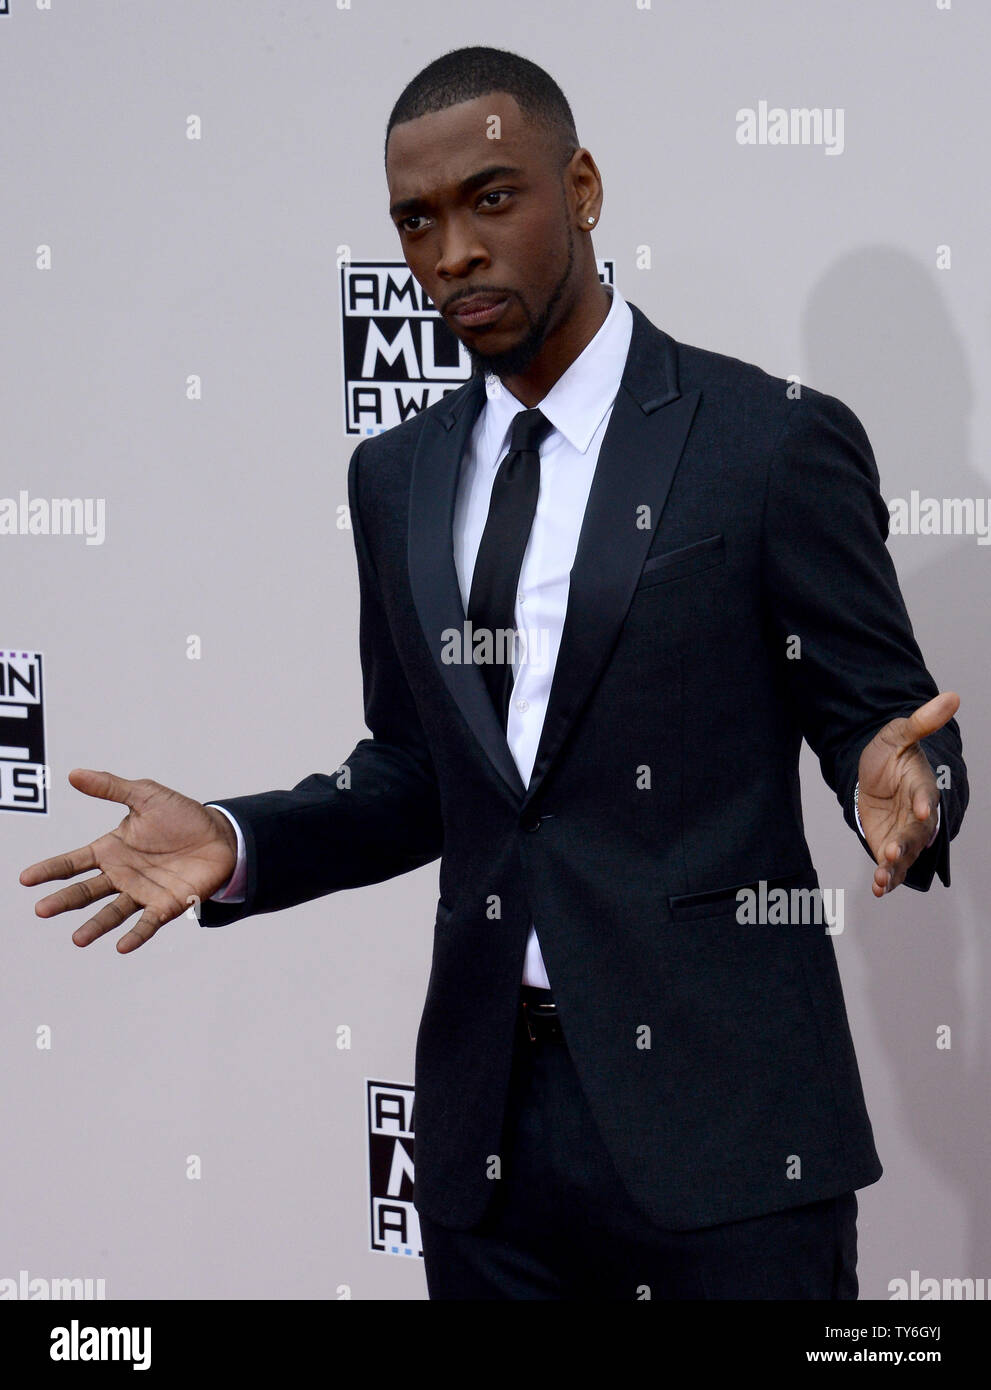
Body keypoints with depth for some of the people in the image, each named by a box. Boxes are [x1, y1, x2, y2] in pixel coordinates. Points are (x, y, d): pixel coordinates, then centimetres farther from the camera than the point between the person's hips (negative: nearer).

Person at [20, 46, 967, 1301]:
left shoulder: (773, 443, -4)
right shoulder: (397, 478, 13)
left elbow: (880, 722, -2)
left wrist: (898, 791, -25)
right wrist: (230, 846, 3)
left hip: (718, 1114, -5)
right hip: (490, 1126, 5)